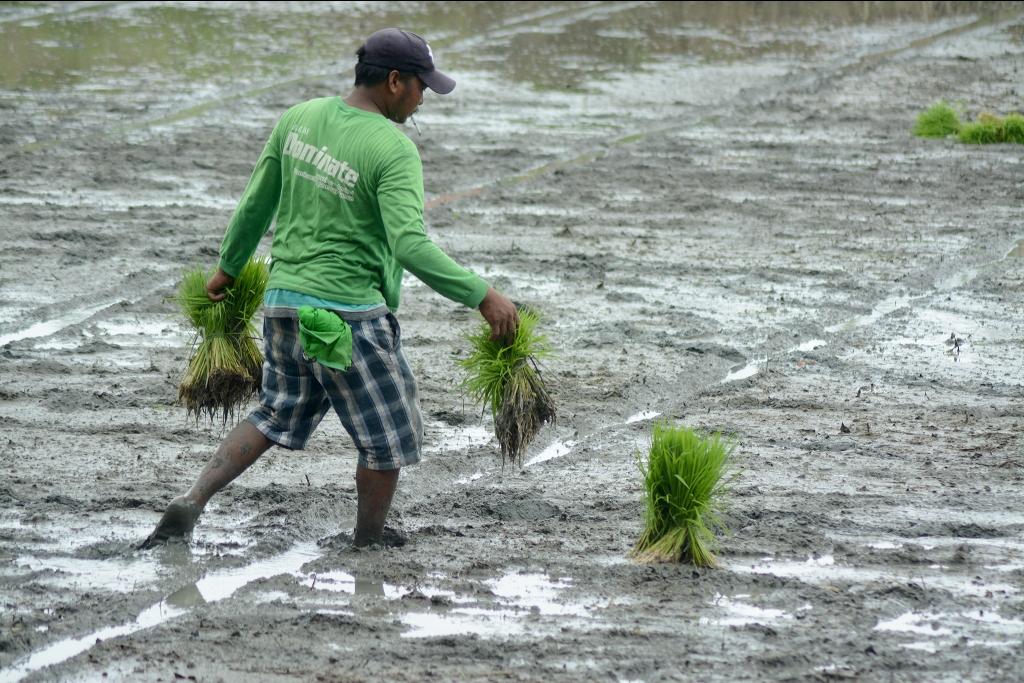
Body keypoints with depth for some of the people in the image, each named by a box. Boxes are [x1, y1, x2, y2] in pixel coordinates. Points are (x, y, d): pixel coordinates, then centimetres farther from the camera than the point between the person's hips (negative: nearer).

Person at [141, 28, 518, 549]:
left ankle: (191, 502, 10)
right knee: (387, 437, 11)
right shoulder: (392, 150, -17)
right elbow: (411, 247, -27)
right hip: (347, 316, -7)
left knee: (276, 415, 23)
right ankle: (367, 544, 23)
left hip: (283, 302, 7)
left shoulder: (299, 118, 3)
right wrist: (482, 295, -25)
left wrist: (228, 267, 26)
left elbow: (256, 204, 12)